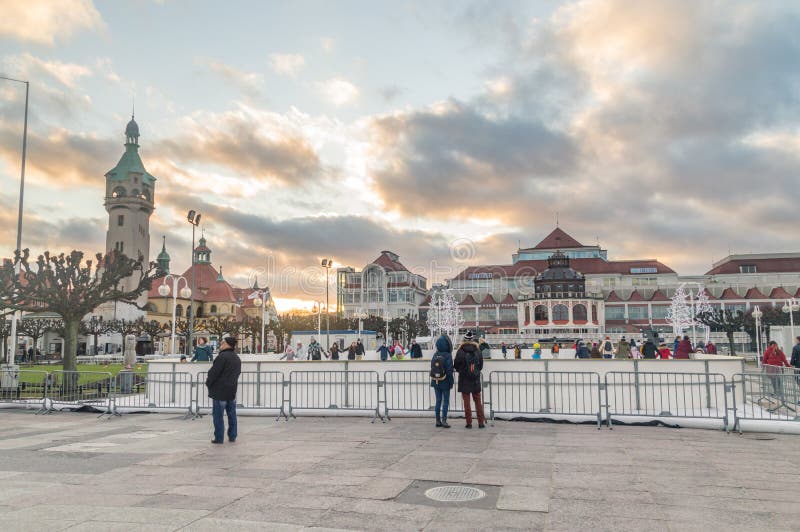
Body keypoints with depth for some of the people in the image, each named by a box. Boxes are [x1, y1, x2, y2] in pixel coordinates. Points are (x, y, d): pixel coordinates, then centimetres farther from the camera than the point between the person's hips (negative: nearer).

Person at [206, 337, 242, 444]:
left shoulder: (222, 356, -17)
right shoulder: (237, 358, 12)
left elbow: (214, 372, -16)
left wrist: (208, 383, 0)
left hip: (220, 391, -8)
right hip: (232, 390, 8)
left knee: (218, 415, 0)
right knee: (231, 414, 13)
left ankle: (219, 438, 3)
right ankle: (232, 436, 18)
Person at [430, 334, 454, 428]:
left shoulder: (434, 355, 0)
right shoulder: (448, 356, -15)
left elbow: (432, 369, 4)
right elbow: (449, 371, -15)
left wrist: (434, 380, 14)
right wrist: (451, 383, -6)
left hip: (435, 382, 5)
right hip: (445, 382, -5)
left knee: (438, 401, 12)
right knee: (445, 401, 4)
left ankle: (438, 420, 16)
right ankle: (443, 420, 1)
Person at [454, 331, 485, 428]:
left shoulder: (461, 351, -11)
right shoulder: (477, 350, -2)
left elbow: (456, 365, -6)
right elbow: (481, 364, 5)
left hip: (464, 380, -2)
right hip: (476, 380, 3)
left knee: (466, 402, 4)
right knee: (478, 401, 12)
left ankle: (469, 423, 5)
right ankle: (481, 422, 12)